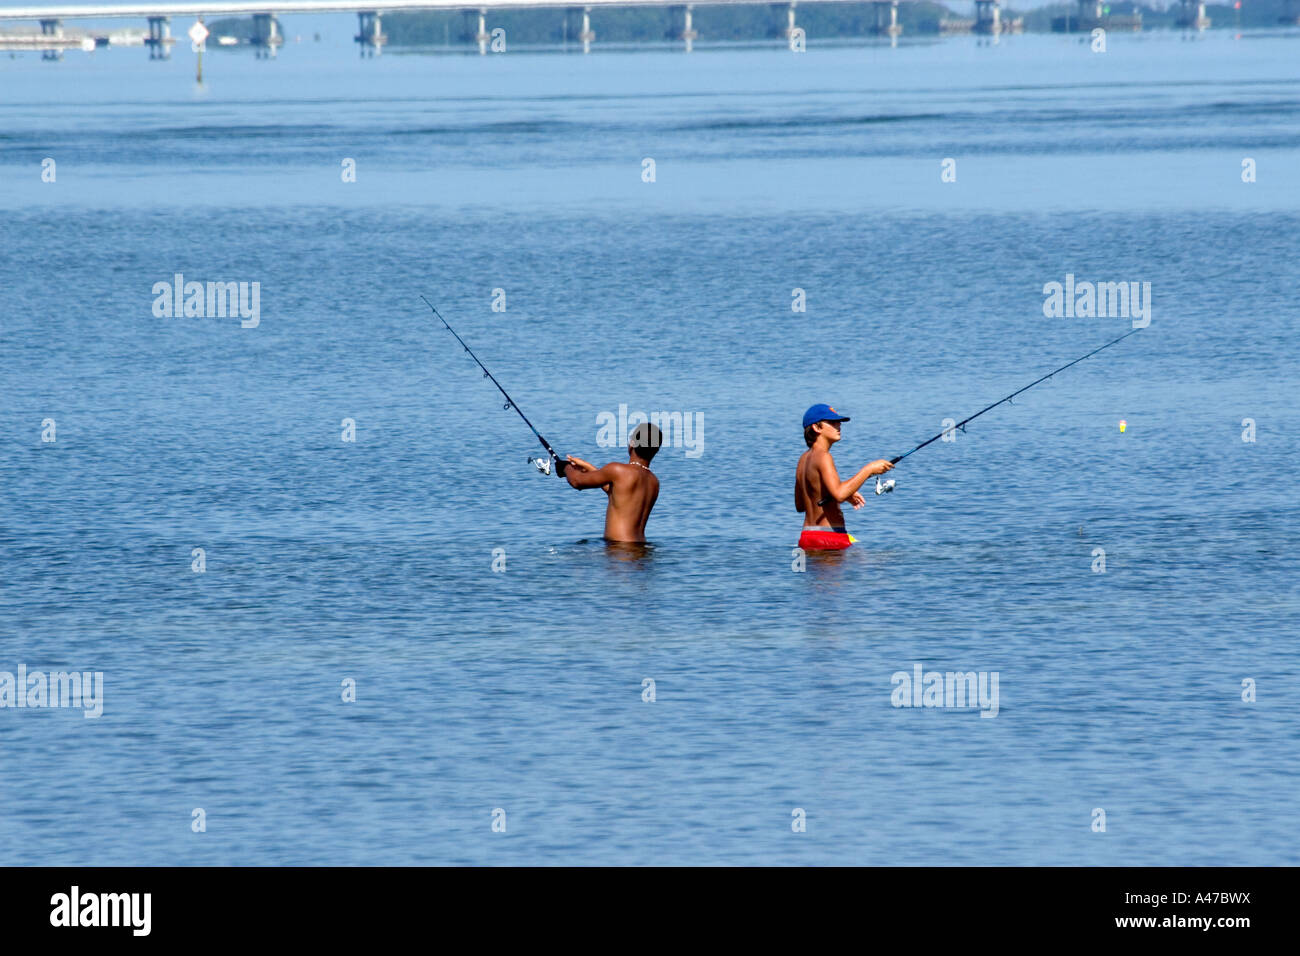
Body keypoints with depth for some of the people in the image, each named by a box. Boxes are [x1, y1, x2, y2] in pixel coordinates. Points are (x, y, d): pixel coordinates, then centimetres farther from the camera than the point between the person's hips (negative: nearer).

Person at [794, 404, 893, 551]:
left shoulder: (804, 459, 15)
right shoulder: (822, 457, -13)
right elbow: (839, 494, -27)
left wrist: (846, 495, 22)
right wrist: (868, 470, -19)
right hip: (829, 538, -9)